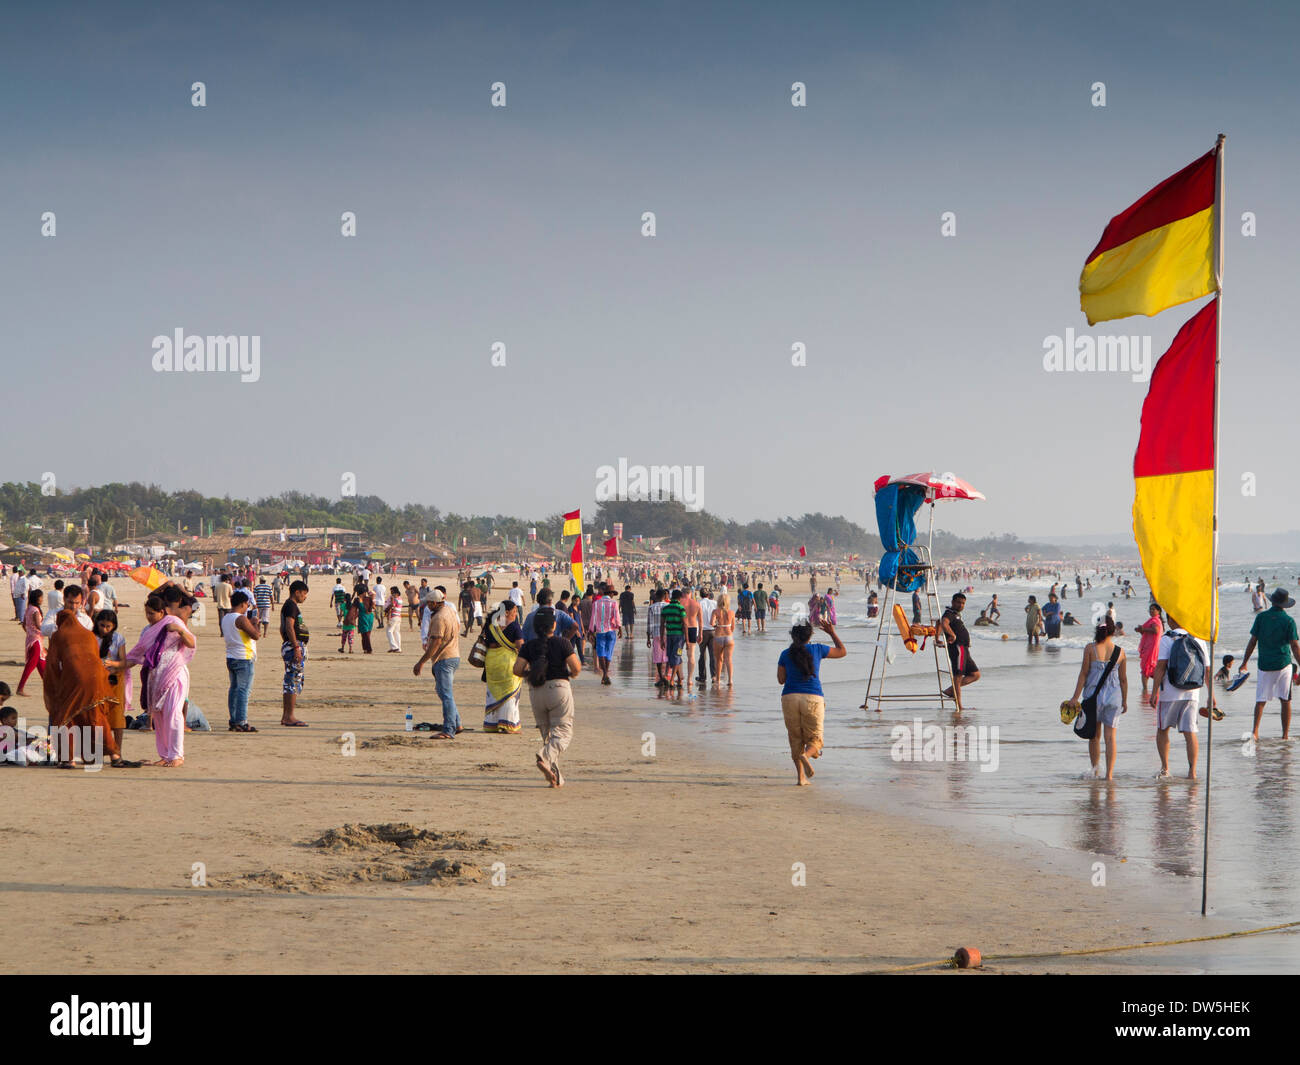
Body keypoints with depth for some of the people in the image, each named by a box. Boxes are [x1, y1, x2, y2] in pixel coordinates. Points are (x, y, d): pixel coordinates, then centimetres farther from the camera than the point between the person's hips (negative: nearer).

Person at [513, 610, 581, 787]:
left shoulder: (529, 646, 2)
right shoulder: (562, 643, -6)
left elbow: (517, 669, -6)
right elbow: (576, 668, -12)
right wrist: (572, 674, 11)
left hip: (536, 692, 4)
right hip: (559, 688, -4)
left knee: (547, 734, 12)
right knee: (563, 732, -1)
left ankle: (556, 778, 7)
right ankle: (545, 757, -30)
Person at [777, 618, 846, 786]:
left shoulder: (786, 654, 5)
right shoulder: (817, 649, 3)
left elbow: (781, 679, 10)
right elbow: (842, 652, 17)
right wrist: (832, 633, 27)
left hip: (790, 698, 1)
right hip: (813, 698, -1)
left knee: (796, 739, 12)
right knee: (815, 739, 8)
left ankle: (801, 777, 2)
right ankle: (806, 755, -26)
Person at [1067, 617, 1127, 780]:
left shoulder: (1090, 649, -7)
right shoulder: (1120, 652, -1)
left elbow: (1083, 673, -7)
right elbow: (1123, 679, 4)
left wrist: (1075, 697, -2)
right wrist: (1125, 701, 14)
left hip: (1093, 695, -1)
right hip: (1113, 697, 1)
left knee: (1094, 736, 14)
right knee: (1110, 737, 3)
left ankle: (1095, 771, 20)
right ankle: (1109, 774, -4)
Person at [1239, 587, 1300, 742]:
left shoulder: (1261, 617, 0)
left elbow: (1252, 641, 0)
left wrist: (1245, 662, 8)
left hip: (1265, 665, 1)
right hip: (1283, 664, -1)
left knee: (1261, 700, 5)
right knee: (1285, 701, 8)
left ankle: (1255, 730, -13)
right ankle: (1285, 734, 8)